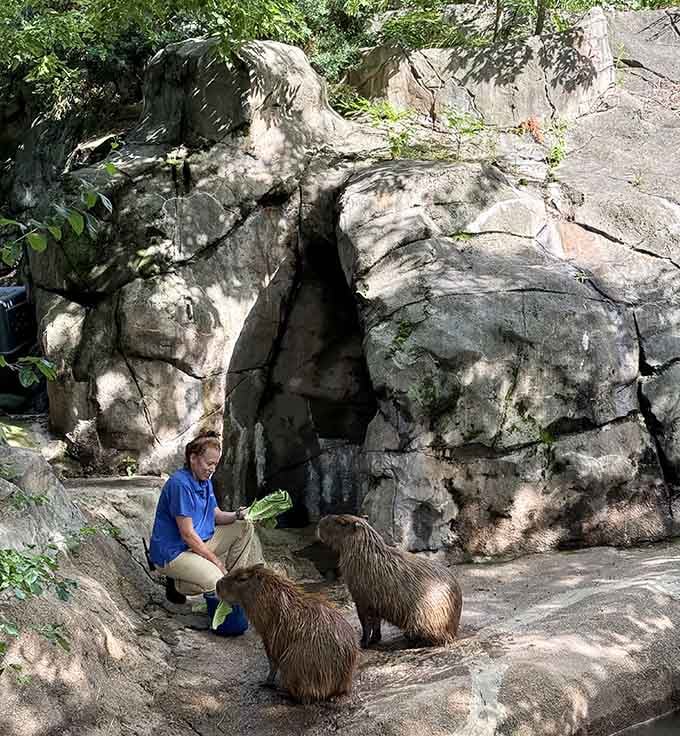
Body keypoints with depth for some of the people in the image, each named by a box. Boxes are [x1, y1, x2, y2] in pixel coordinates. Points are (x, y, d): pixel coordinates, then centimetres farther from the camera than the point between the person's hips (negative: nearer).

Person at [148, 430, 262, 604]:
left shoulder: (205, 481, 8)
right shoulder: (180, 484, -23)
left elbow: (216, 515, 13)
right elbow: (187, 534, -23)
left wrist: (237, 515, -10)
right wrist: (216, 561, -17)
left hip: (200, 542, 9)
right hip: (173, 552, -9)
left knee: (245, 528, 4)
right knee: (214, 581, -32)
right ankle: (176, 584, -4)